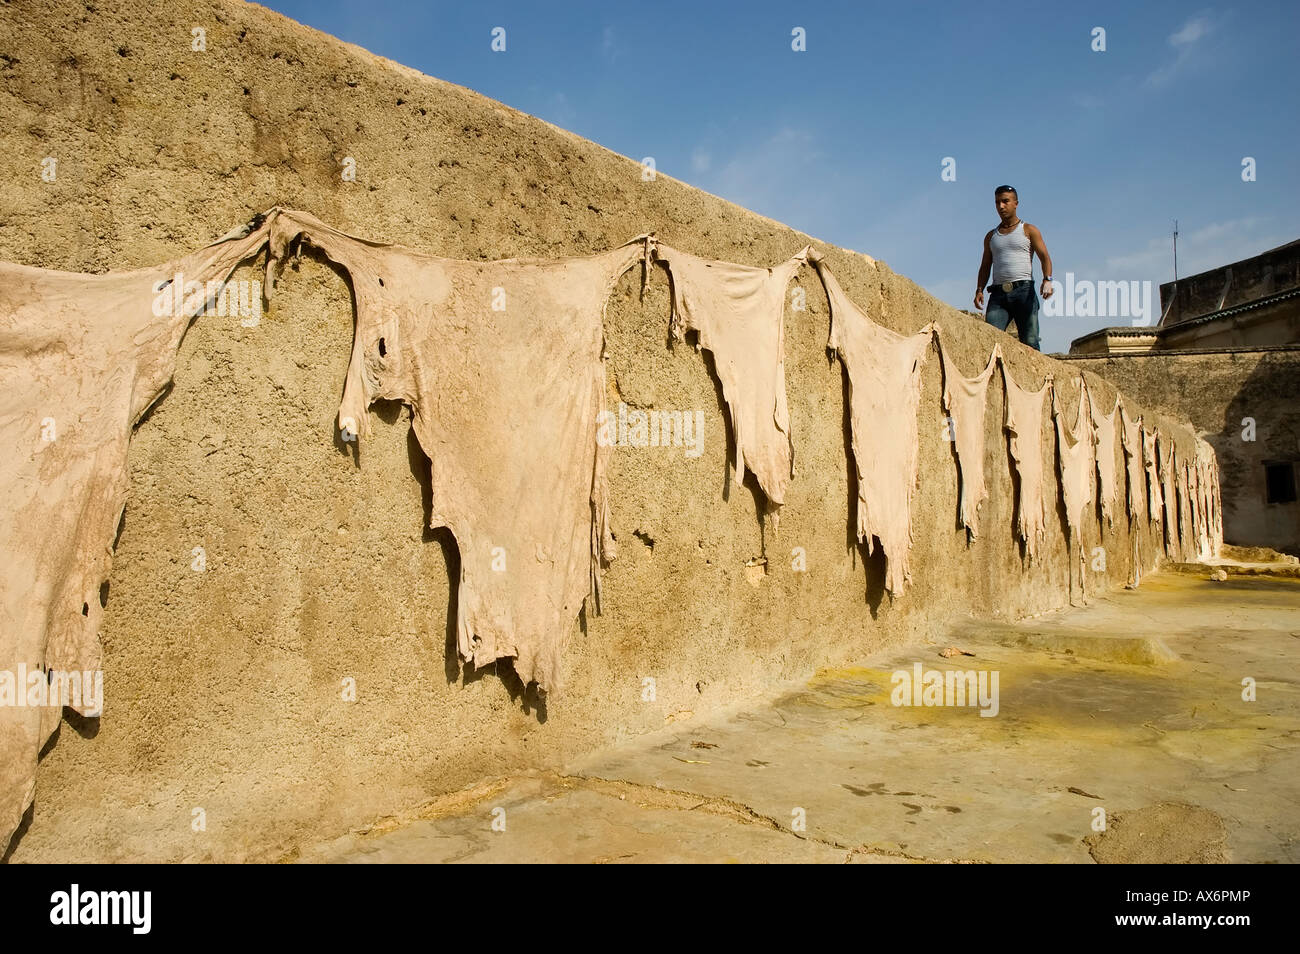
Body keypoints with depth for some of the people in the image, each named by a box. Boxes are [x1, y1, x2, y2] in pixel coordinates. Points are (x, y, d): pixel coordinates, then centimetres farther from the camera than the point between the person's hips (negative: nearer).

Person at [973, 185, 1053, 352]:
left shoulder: (1029, 230, 13)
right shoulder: (991, 236, 23)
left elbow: (1045, 257, 3)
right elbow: (985, 267, 21)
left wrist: (1047, 280, -17)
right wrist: (979, 290, 3)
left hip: (1024, 290, -2)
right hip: (998, 294, 2)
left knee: (1029, 342, -10)